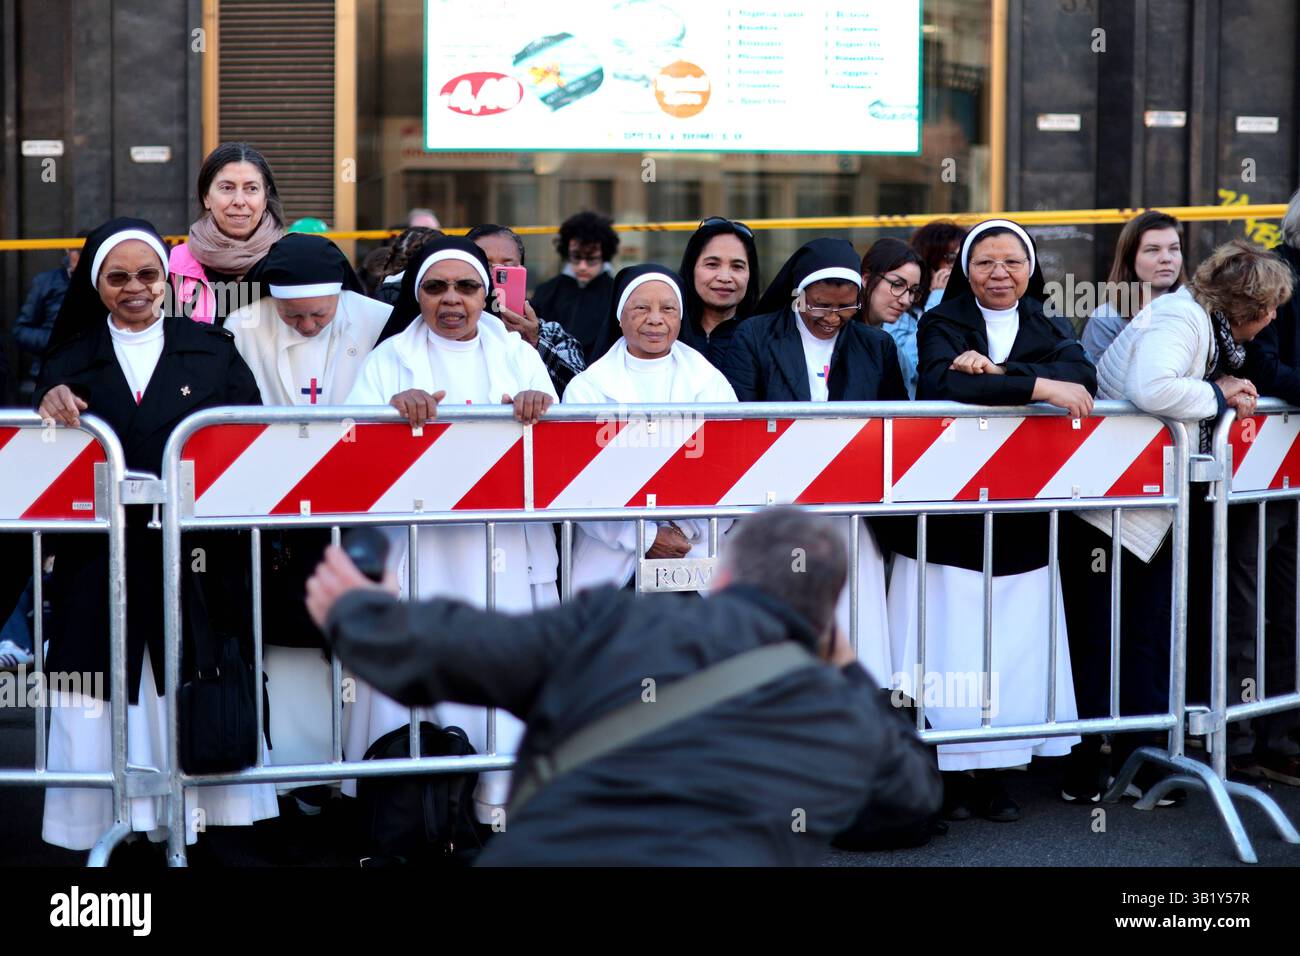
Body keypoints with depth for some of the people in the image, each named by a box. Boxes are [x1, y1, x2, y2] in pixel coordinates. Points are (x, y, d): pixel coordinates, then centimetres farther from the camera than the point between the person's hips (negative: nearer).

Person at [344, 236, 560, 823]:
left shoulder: (517, 353, 16)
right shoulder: (392, 358, 12)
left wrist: (539, 404, -16)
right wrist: (395, 407, -21)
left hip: (505, 550, 2)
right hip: (421, 548, -1)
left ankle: (499, 803, 2)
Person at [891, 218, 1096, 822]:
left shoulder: (1048, 330, 15)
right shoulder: (944, 323, 5)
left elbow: (1081, 377, -7)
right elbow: (939, 382, -18)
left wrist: (993, 371, -18)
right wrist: (1036, 386, -20)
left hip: (1021, 520, 3)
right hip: (946, 512, -3)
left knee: (1013, 646, 0)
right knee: (950, 642, -6)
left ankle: (994, 773, 9)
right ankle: (949, 772, 4)